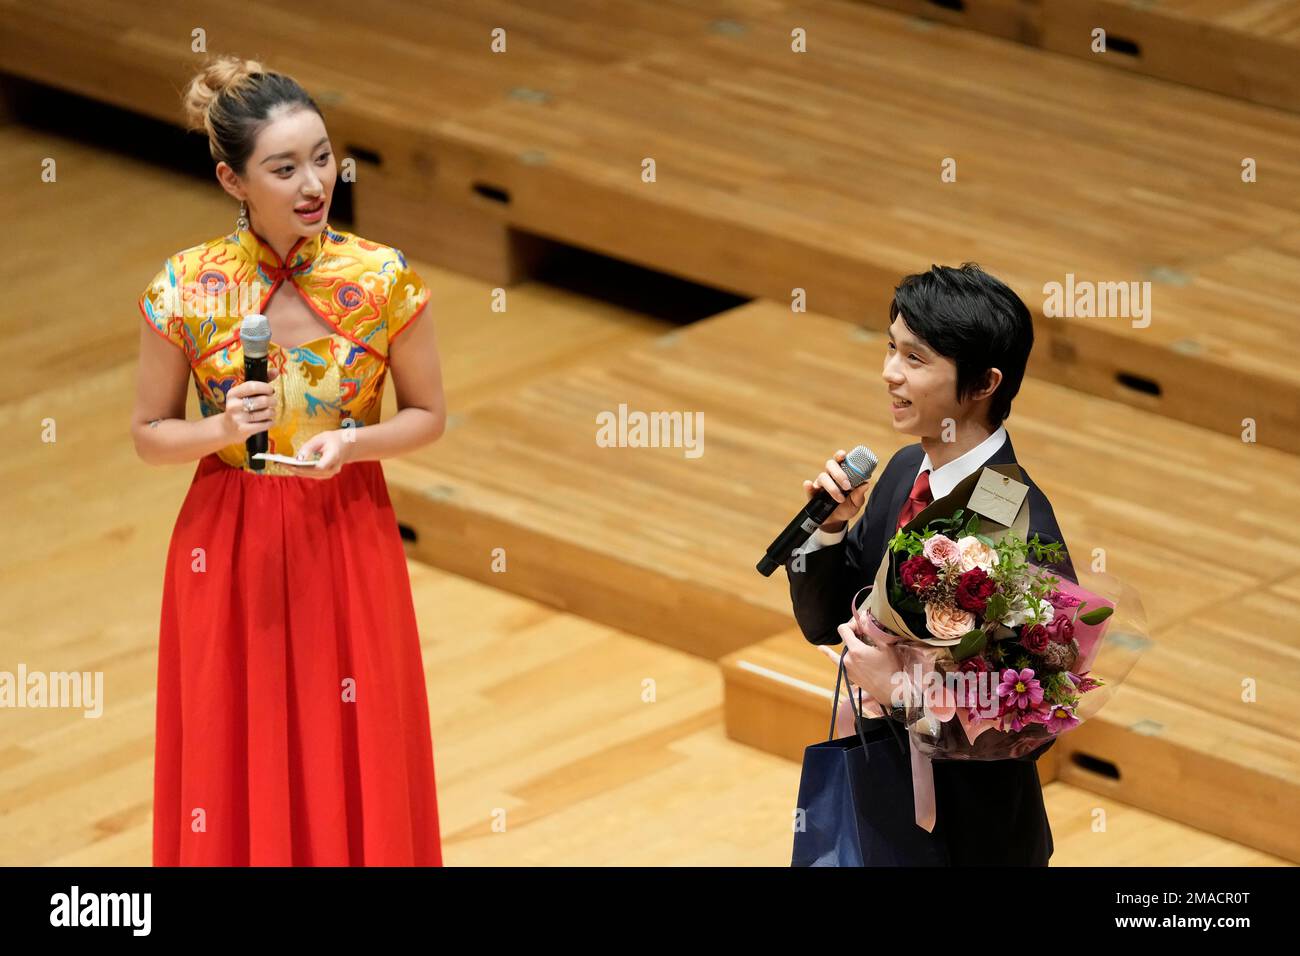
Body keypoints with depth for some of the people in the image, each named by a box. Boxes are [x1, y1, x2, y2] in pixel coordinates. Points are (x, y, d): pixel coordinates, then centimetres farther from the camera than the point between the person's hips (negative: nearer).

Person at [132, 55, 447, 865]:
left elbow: (428, 416, 3)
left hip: (348, 541, 0)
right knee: (237, 770, 5)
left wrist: (350, 443, -16)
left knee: (352, 763, 5)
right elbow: (150, 435, 1)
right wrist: (223, 429, -19)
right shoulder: (185, 288, -9)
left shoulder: (384, 280, -9)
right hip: (228, 543, 0)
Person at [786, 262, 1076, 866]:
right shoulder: (904, 473, -2)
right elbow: (825, 624, 6)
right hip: (873, 805, 7)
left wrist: (901, 688, -30)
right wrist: (828, 528, -10)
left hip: (963, 838, -7)